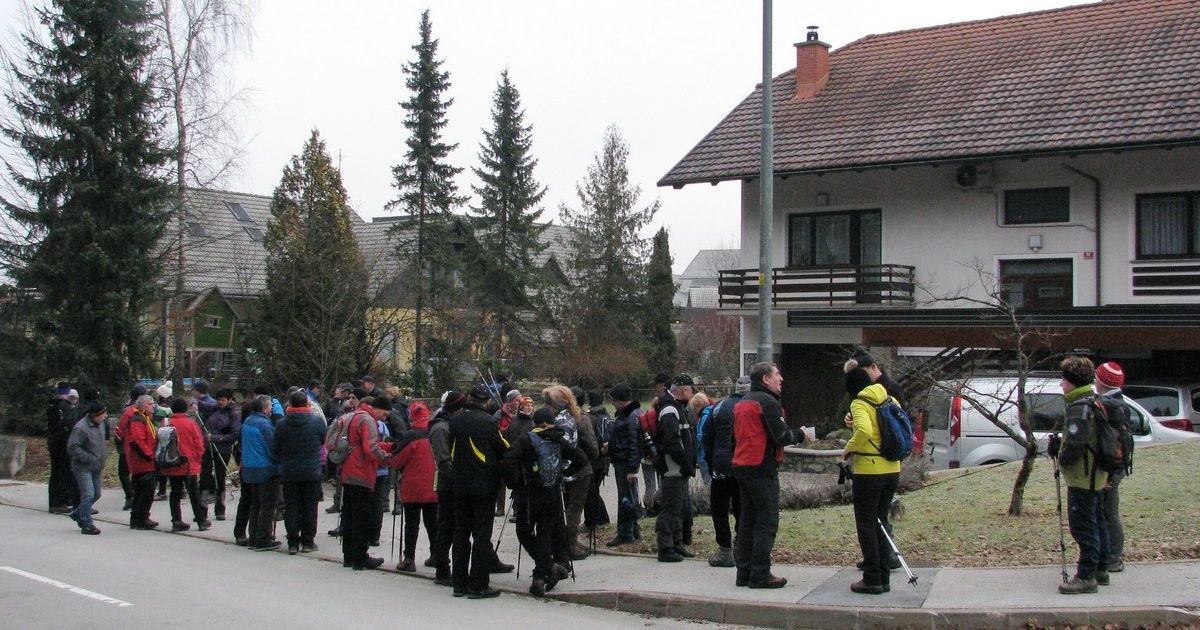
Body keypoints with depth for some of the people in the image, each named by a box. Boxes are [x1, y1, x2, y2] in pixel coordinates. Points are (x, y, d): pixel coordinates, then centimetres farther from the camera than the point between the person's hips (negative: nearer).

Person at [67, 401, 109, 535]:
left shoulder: (101, 424, 5)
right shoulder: (81, 428, -21)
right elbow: (72, 448, -24)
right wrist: (90, 459, -23)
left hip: (96, 467, 9)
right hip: (83, 467, -9)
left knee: (96, 494, 15)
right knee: (88, 495, -12)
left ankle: (78, 514, 35)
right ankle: (86, 525, -6)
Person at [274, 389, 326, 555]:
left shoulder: (282, 424, -5)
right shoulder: (317, 421, -9)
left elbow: (274, 449, 1)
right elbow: (324, 441, 5)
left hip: (289, 473, 1)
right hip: (312, 473, -1)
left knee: (291, 507, 8)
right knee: (309, 507, 8)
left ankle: (293, 542, 7)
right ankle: (308, 542, 10)